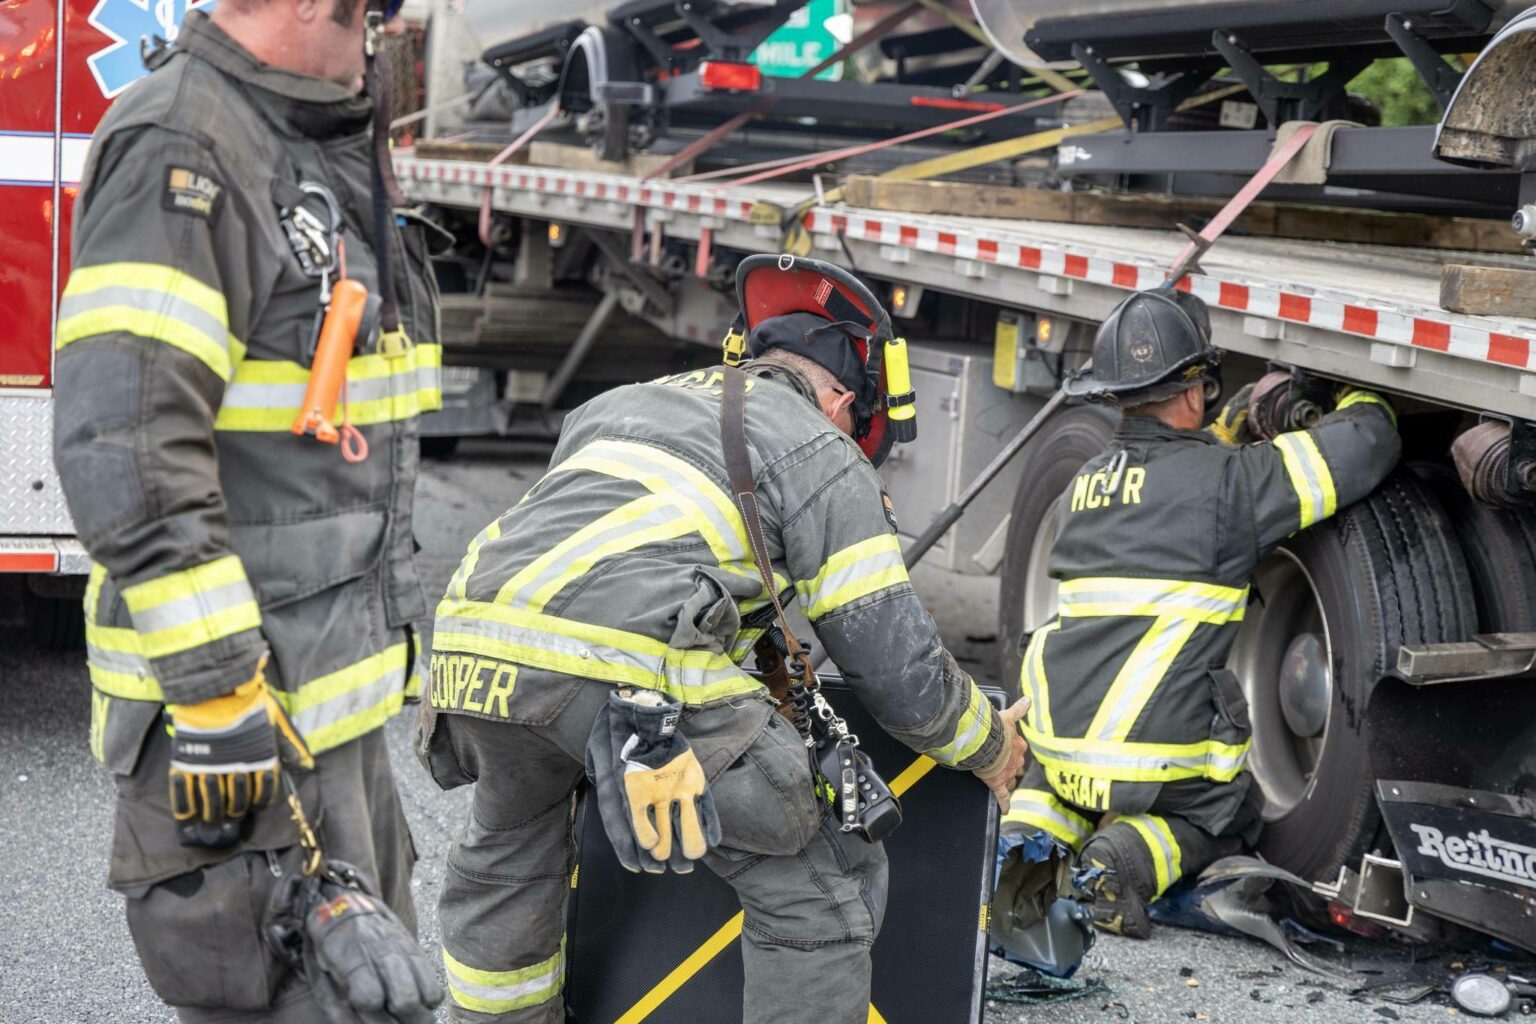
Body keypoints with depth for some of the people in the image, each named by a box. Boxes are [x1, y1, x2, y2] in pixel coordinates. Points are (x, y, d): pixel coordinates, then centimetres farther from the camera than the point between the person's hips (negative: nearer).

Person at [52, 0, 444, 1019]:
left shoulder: (324, 151, 14)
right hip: (246, 714, -10)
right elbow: (125, 442, -26)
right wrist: (217, 696, -26)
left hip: (334, 697, 10)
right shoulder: (178, 146, -17)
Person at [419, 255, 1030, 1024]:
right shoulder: (823, 455, 16)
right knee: (818, 896, 8)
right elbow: (895, 663, 11)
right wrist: (989, 748, 29)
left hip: (475, 641, 7)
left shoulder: (617, 403, 34)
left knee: (503, 864, 34)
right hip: (632, 668, -6)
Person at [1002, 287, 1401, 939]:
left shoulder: (1088, 482, 12)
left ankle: (1030, 837, 4)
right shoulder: (1229, 478, -7)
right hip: (1162, 756, -5)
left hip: (1060, 739, 5)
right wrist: (1354, 395, 18)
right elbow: (1370, 440, -3)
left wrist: (1231, 425, 30)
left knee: (1053, 782, 38)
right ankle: (1131, 855, -4)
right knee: (1232, 819, 26)